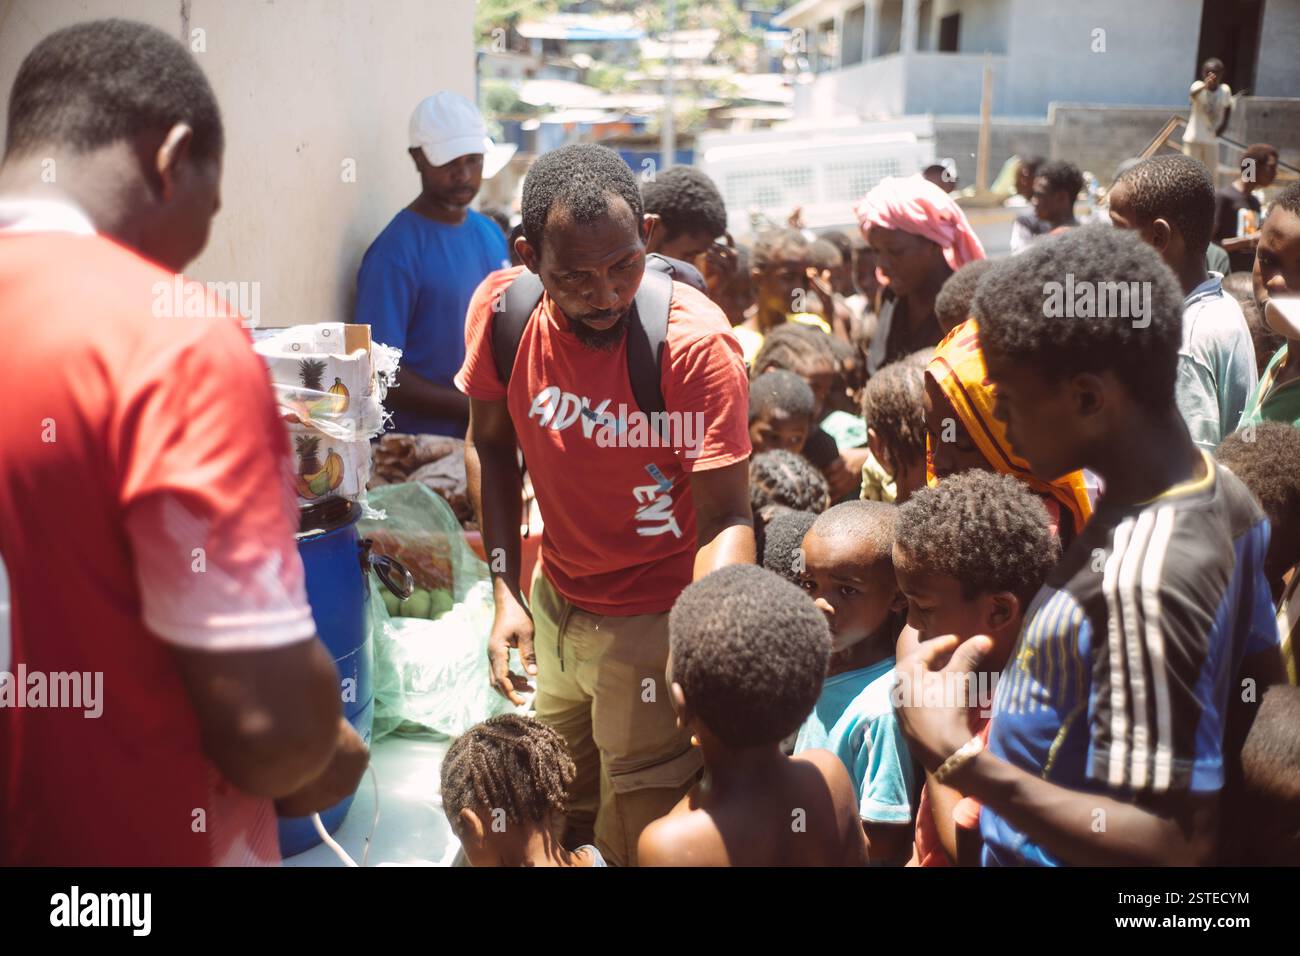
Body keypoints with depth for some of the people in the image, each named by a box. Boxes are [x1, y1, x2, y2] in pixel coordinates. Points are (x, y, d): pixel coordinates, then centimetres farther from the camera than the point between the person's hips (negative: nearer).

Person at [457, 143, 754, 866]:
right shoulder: (502, 308, -12)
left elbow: (725, 520, -24)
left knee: (641, 837, 9)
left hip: (656, 617, -5)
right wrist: (506, 592, -4)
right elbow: (491, 444, 2)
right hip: (555, 597, 5)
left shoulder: (696, 344, -26)